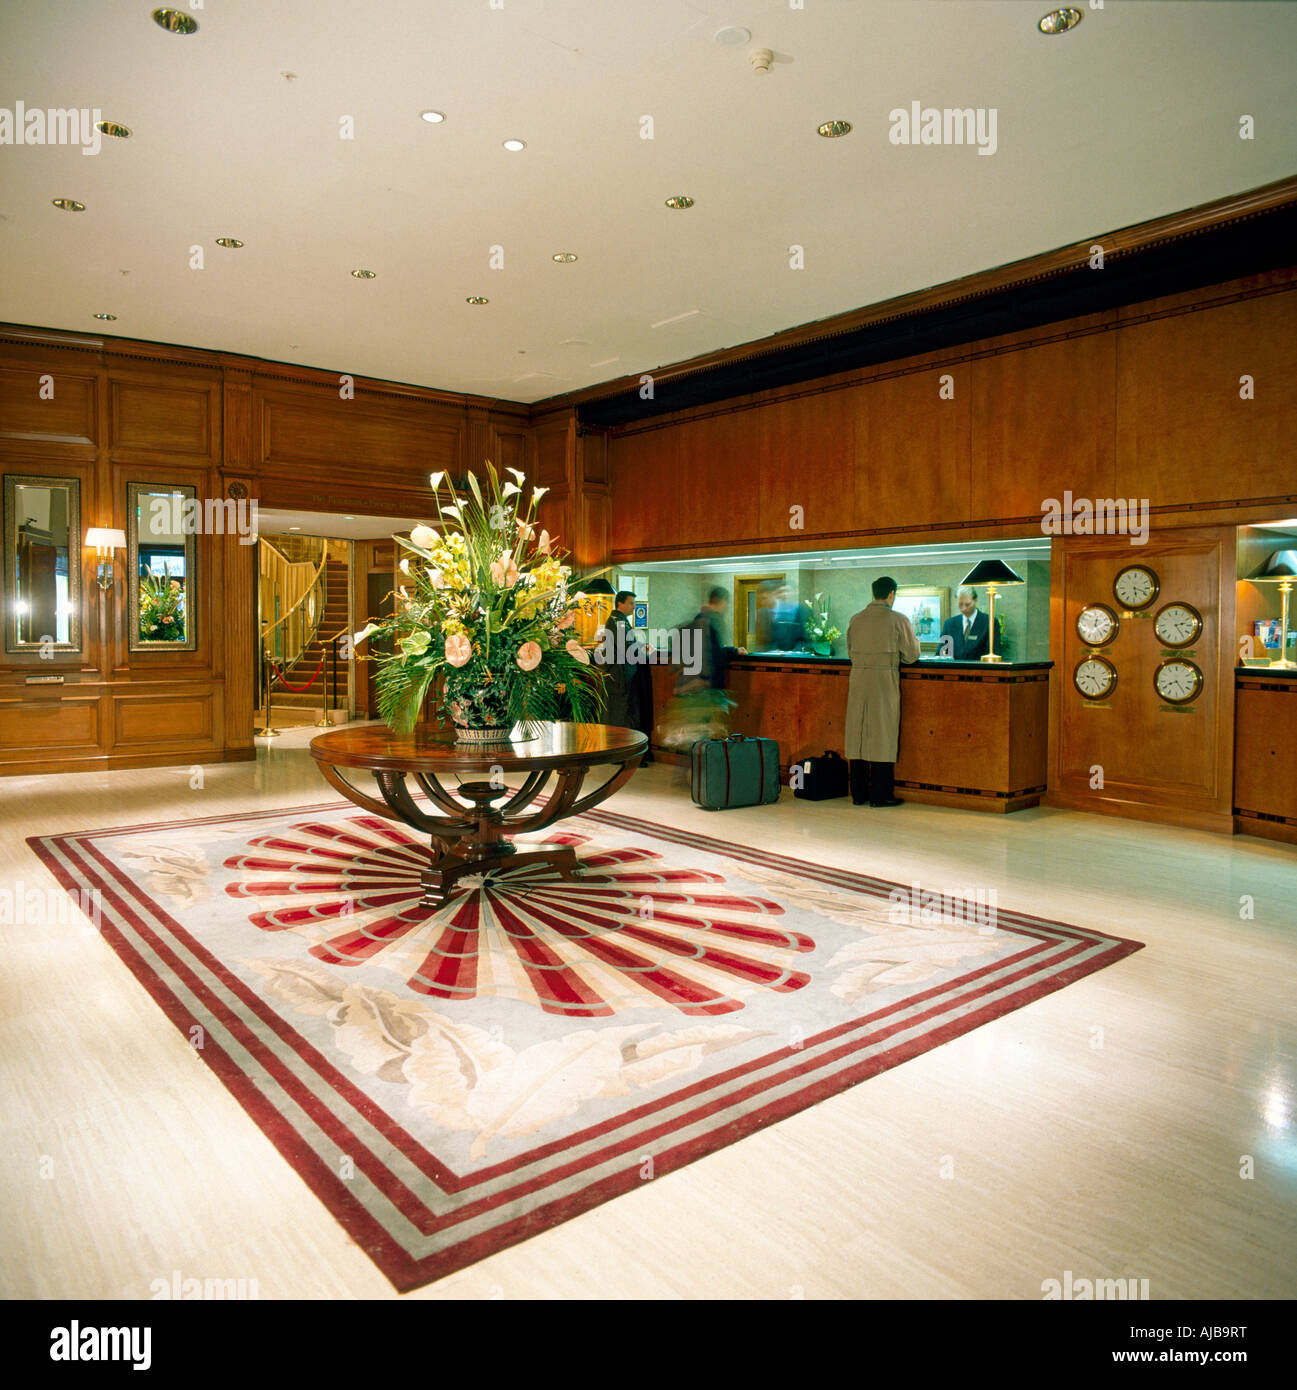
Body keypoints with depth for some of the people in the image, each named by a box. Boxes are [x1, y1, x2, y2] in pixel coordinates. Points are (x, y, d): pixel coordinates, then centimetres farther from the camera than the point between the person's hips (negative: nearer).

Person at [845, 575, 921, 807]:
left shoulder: (856, 620, 7)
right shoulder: (898, 620, -6)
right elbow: (911, 655, -1)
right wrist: (913, 637, 19)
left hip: (858, 680, 4)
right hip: (885, 681, -4)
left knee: (858, 734, 9)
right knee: (882, 735, 2)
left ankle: (858, 794, 14)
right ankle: (880, 795, 5)